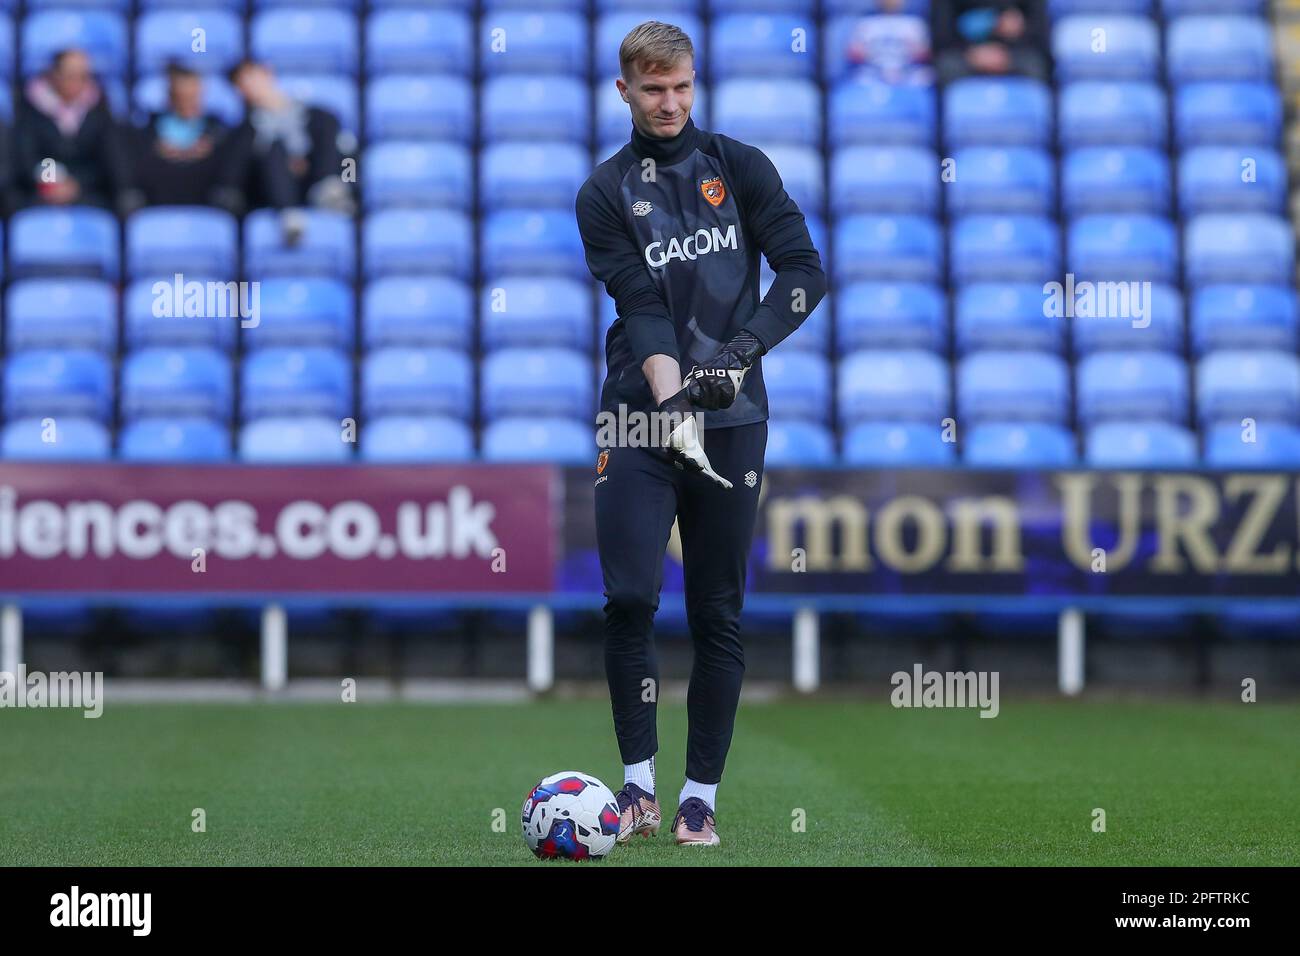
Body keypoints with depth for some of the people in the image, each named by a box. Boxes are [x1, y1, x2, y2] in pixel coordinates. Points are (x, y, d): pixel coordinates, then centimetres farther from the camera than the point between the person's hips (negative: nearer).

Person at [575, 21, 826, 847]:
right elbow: (640, 306, -9)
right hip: (639, 417, -1)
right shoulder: (605, 194, 4)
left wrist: (745, 350, -17)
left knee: (719, 613, 3)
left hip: (733, 421, 1)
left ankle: (702, 796, 10)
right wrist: (670, 401, -25)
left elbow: (805, 271, -1)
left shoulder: (741, 168, 7)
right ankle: (639, 784, 0)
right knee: (630, 598, -12)